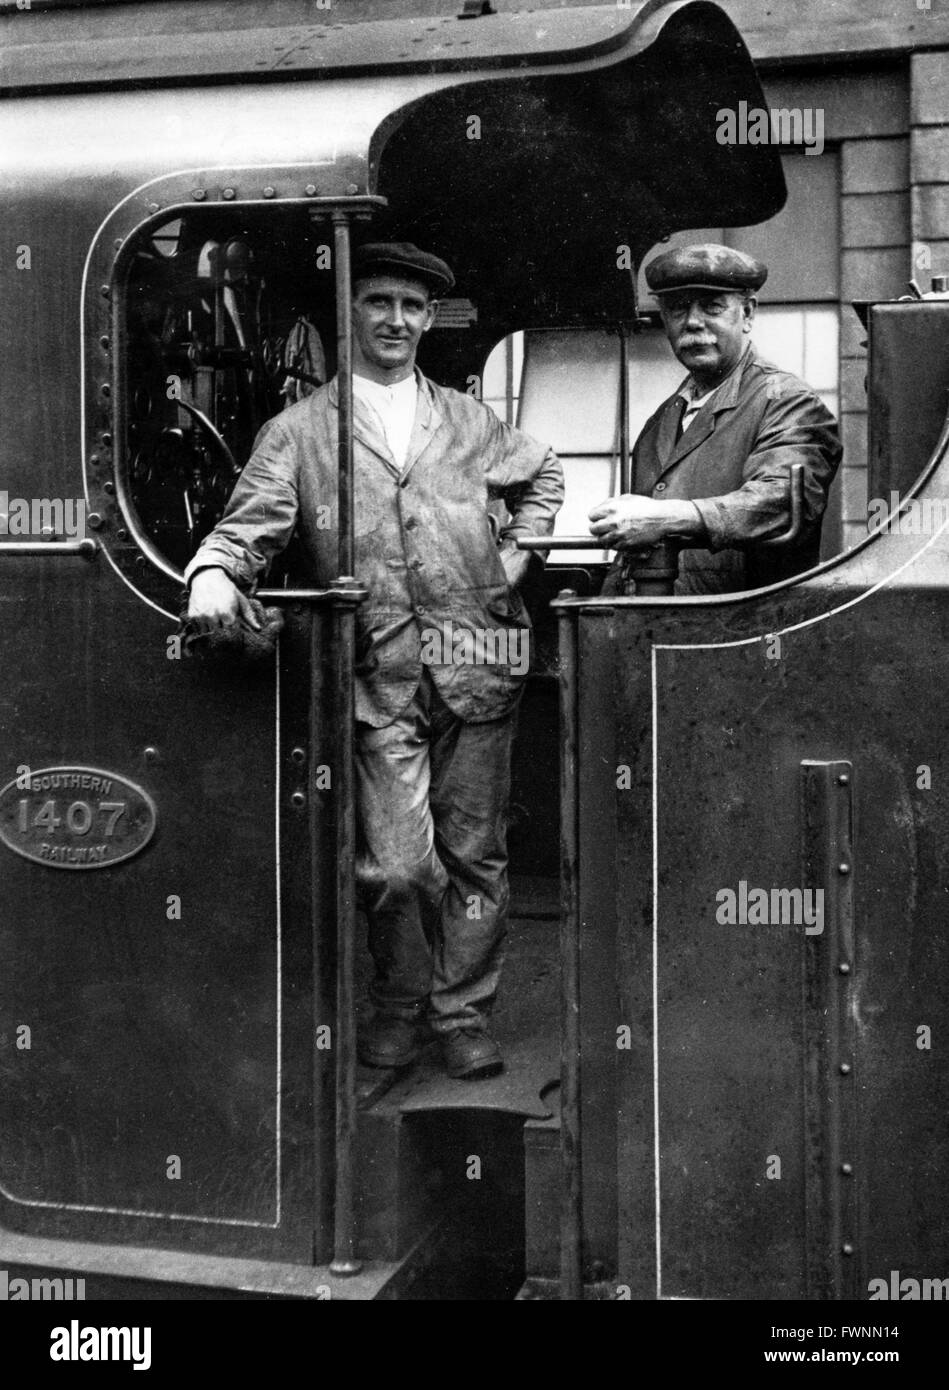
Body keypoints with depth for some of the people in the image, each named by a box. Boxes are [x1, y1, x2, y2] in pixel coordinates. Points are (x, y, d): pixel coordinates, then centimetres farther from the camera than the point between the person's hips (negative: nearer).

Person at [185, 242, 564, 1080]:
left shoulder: (466, 420, 16)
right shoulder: (298, 431, 6)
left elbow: (544, 477, 30)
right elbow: (249, 527, -4)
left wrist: (517, 556, 15)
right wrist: (213, 576, -25)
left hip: (476, 669, 3)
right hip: (378, 676, -3)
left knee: (475, 854, 8)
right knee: (396, 865, -8)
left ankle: (464, 1012, 23)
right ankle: (400, 1003, 18)